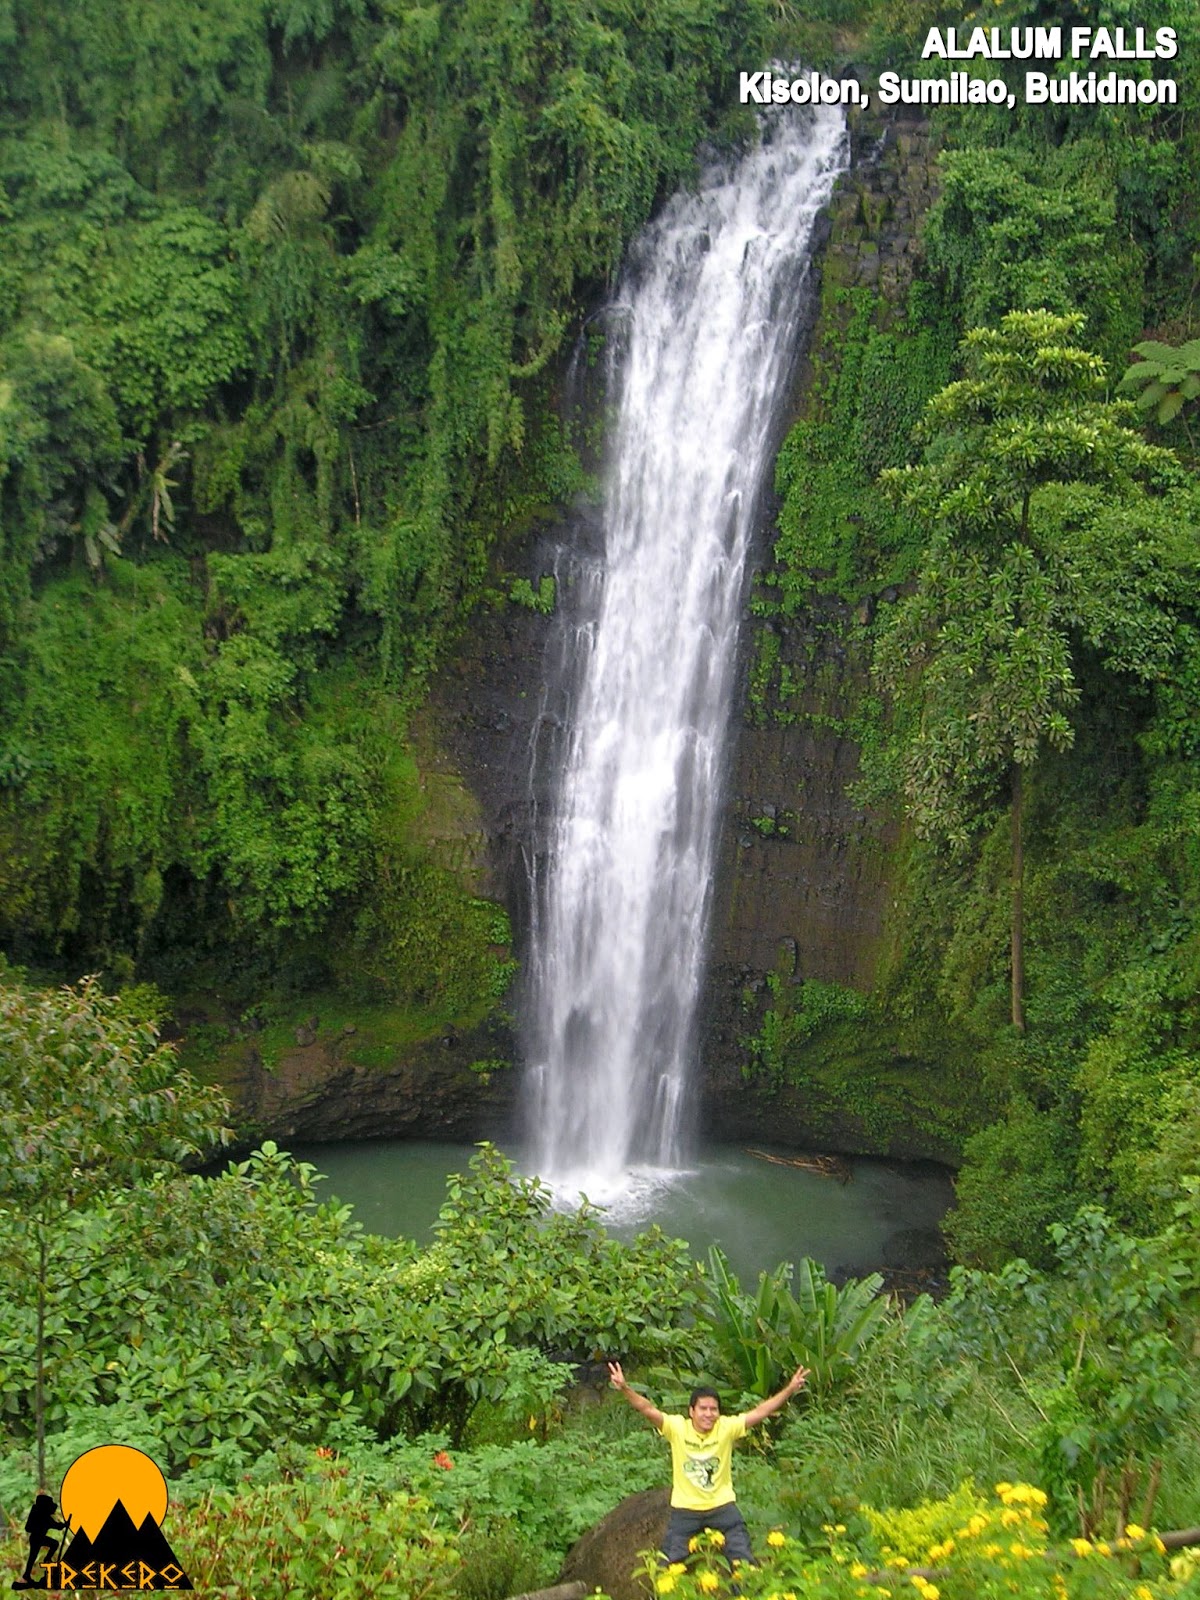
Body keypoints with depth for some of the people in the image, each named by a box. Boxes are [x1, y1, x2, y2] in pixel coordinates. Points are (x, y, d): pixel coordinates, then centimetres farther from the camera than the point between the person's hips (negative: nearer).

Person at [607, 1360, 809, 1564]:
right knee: (670, 1562, 6)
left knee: (743, 1559, 6)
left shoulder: (727, 1428, -14)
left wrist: (789, 1389, -30)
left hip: (722, 1506, 1)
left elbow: (760, 1412, -20)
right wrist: (625, 1388, -45)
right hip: (685, 1508, 0)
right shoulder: (677, 1427, -16)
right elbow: (648, 1409, -28)